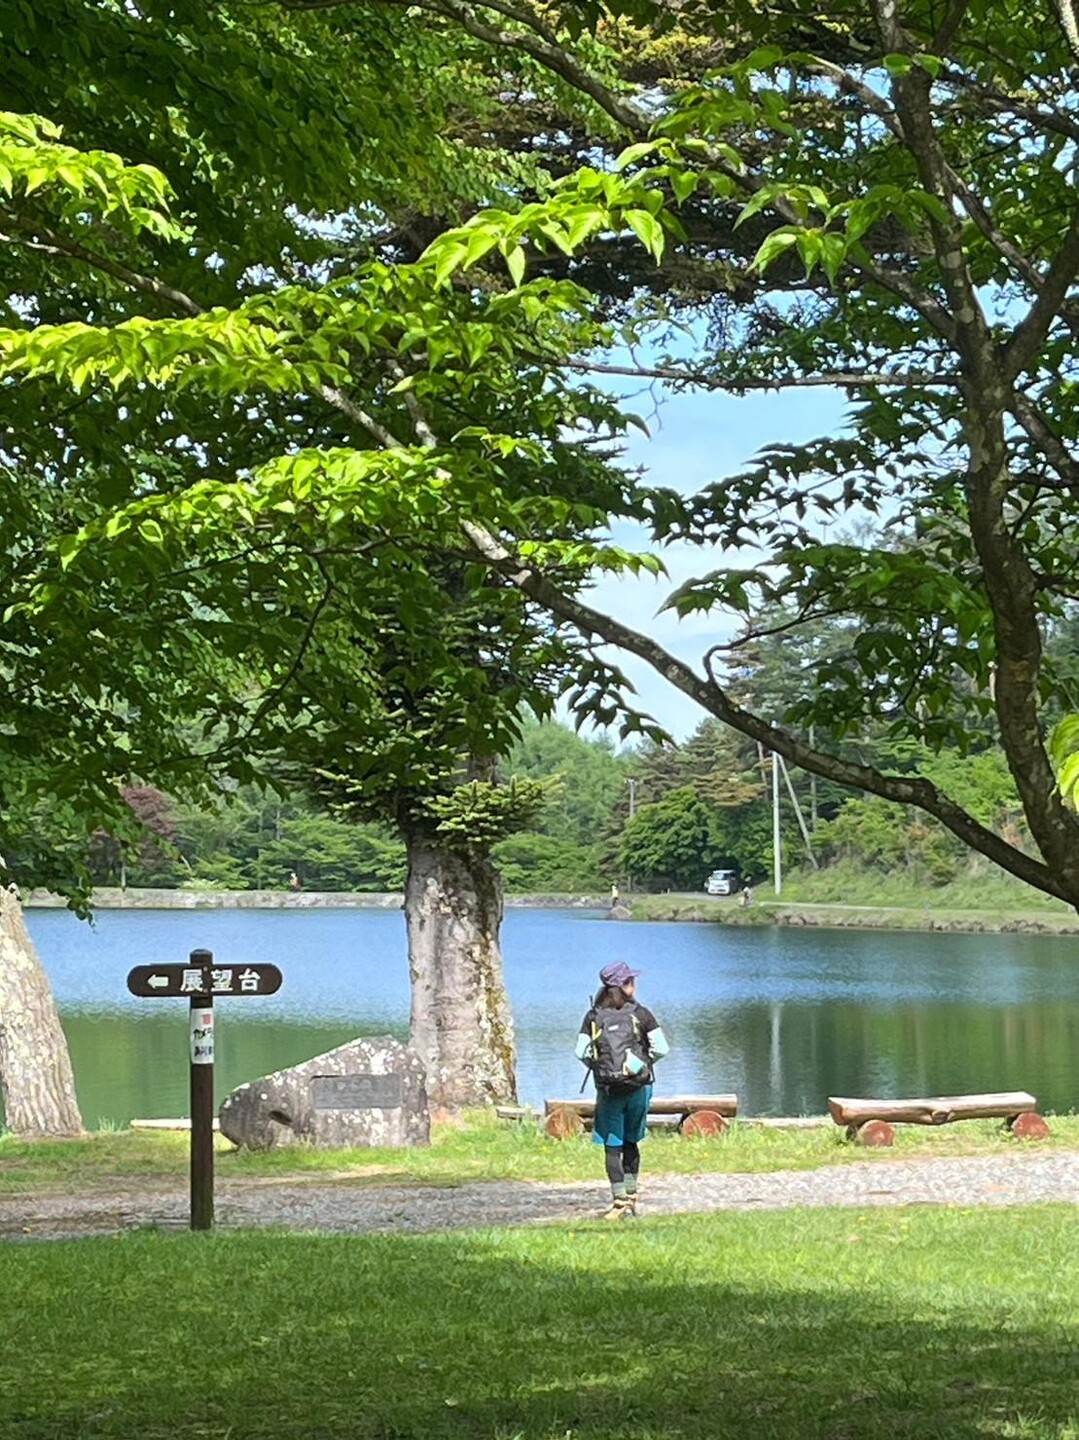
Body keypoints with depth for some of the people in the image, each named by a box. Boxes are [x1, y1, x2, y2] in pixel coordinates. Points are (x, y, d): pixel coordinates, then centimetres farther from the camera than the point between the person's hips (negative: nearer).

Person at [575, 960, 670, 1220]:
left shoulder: (593, 1017, 0)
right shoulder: (641, 1014, -3)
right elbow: (662, 1048, -7)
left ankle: (620, 1203, -4)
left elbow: (581, 1053, -5)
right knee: (630, 1142, 17)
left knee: (612, 1147, 2)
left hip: (608, 1090, -1)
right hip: (638, 1088, 1)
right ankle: (630, 1197, 20)